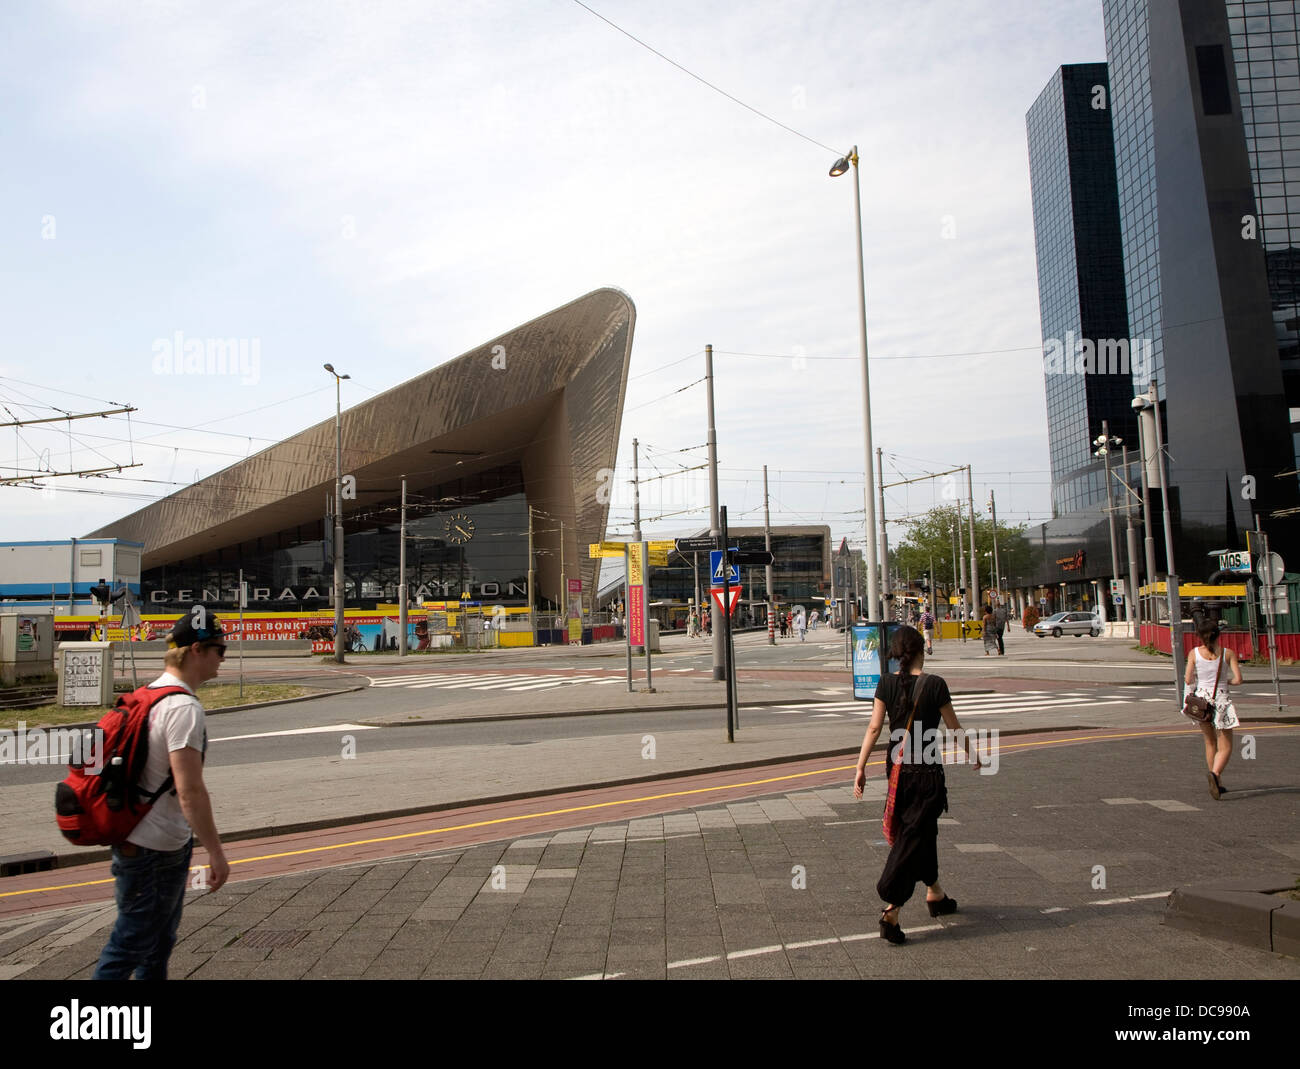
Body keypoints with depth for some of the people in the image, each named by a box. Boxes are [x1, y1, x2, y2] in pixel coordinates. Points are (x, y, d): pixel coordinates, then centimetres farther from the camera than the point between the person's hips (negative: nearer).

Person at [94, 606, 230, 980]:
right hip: (153, 850, -10)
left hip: (165, 843, 10)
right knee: (132, 943, 2)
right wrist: (216, 853, -20)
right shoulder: (184, 707, -23)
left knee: (160, 941, 19)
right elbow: (190, 791, -26)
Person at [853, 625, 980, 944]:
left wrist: (860, 767, -2)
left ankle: (934, 894, 38)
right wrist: (973, 755, 15)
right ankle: (891, 910, -8)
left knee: (922, 829, 22)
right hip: (927, 769, -5)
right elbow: (954, 728, -2)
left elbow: (874, 728, -6)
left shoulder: (887, 683, -4)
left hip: (897, 767, 5)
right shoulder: (934, 685, -14)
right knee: (913, 836, -1)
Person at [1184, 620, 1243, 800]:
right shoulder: (1228, 653, -4)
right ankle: (1214, 773, -25)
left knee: (1210, 743, 19)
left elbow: (1188, 680, -6)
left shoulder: (1194, 653, -3)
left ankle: (1216, 783, 24)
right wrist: (1226, 682, 10)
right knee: (1225, 747, 2)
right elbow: (1238, 680, -11)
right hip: (1221, 700, -2)